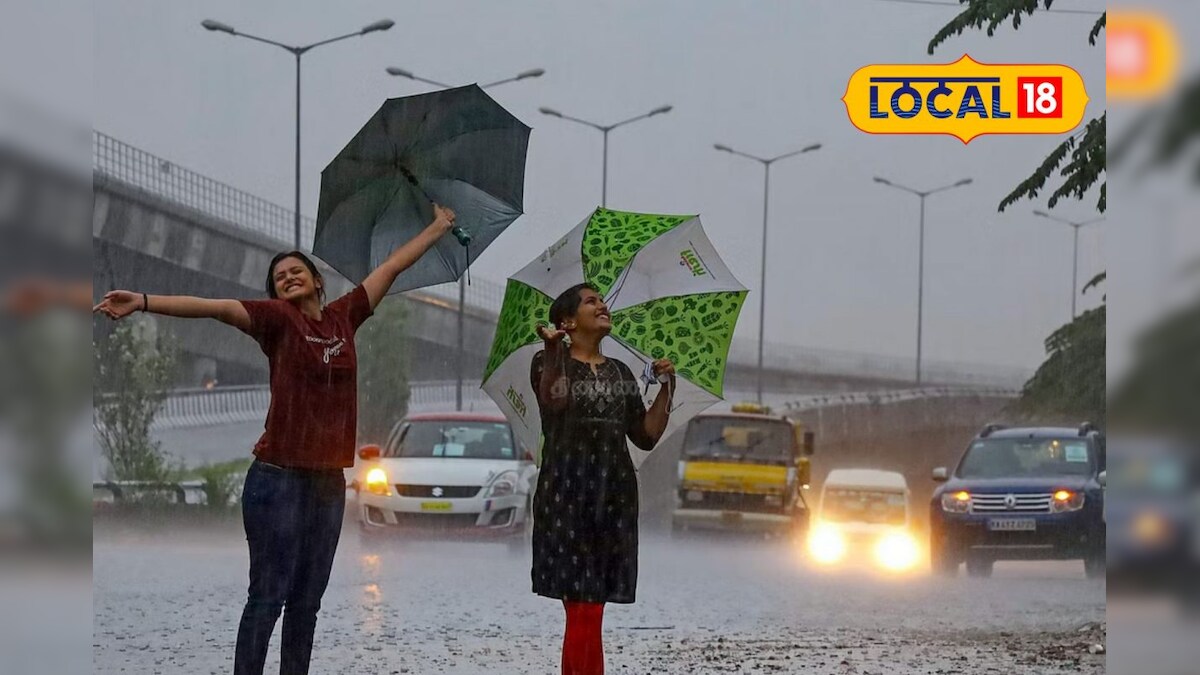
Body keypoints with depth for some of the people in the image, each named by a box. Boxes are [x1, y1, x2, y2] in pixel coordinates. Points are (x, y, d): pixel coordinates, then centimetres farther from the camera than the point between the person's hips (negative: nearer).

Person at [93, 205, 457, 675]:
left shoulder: (342, 317, 10)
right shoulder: (277, 319, -4)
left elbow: (392, 267, 21)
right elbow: (218, 308, -16)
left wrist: (439, 228, 33)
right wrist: (143, 302, -27)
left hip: (329, 481, 5)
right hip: (280, 478, -5)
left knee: (307, 601, 9)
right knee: (269, 596, -7)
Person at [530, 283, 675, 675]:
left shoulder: (621, 374, 19)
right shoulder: (550, 363, 2)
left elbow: (646, 436, 18)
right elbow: (554, 400, -22)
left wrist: (666, 388, 8)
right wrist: (554, 351, -38)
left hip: (614, 494, 5)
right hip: (567, 495, -5)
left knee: (585, 609, 2)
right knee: (584, 610, -13)